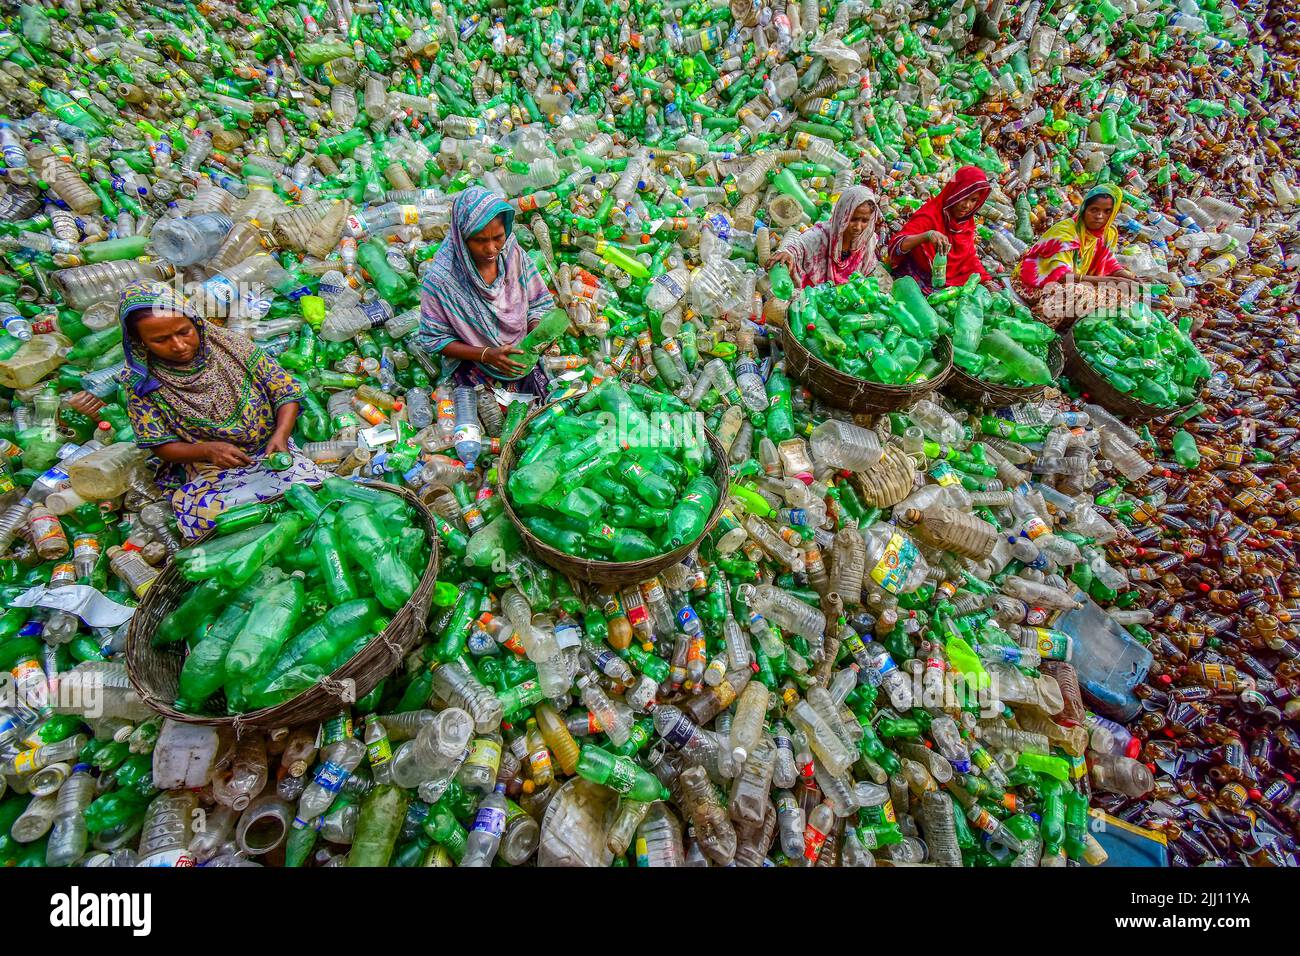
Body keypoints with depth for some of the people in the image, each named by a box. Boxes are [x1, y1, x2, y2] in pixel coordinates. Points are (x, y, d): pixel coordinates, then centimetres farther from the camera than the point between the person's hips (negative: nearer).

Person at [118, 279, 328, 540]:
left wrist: (281, 435, -20)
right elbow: (161, 445, 1)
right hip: (207, 471, 0)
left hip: (269, 451, 1)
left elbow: (286, 391, -3)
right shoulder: (142, 383, -3)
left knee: (314, 488, -26)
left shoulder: (231, 345, -4)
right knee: (203, 514, -31)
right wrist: (207, 450, -21)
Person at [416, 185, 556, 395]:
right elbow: (434, 339, -12)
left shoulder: (514, 254, -10)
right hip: (472, 362, -3)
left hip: (520, 355, 4)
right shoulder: (440, 279, -21)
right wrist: (486, 354, -24)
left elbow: (538, 304, 2)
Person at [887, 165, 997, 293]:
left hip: (955, 280, 7)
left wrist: (987, 281, 0)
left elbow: (970, 257, 14)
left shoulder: (968, 221, 6)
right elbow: (895, 245, -27)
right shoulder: (929, 215, -15)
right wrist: (927, 235, -42)